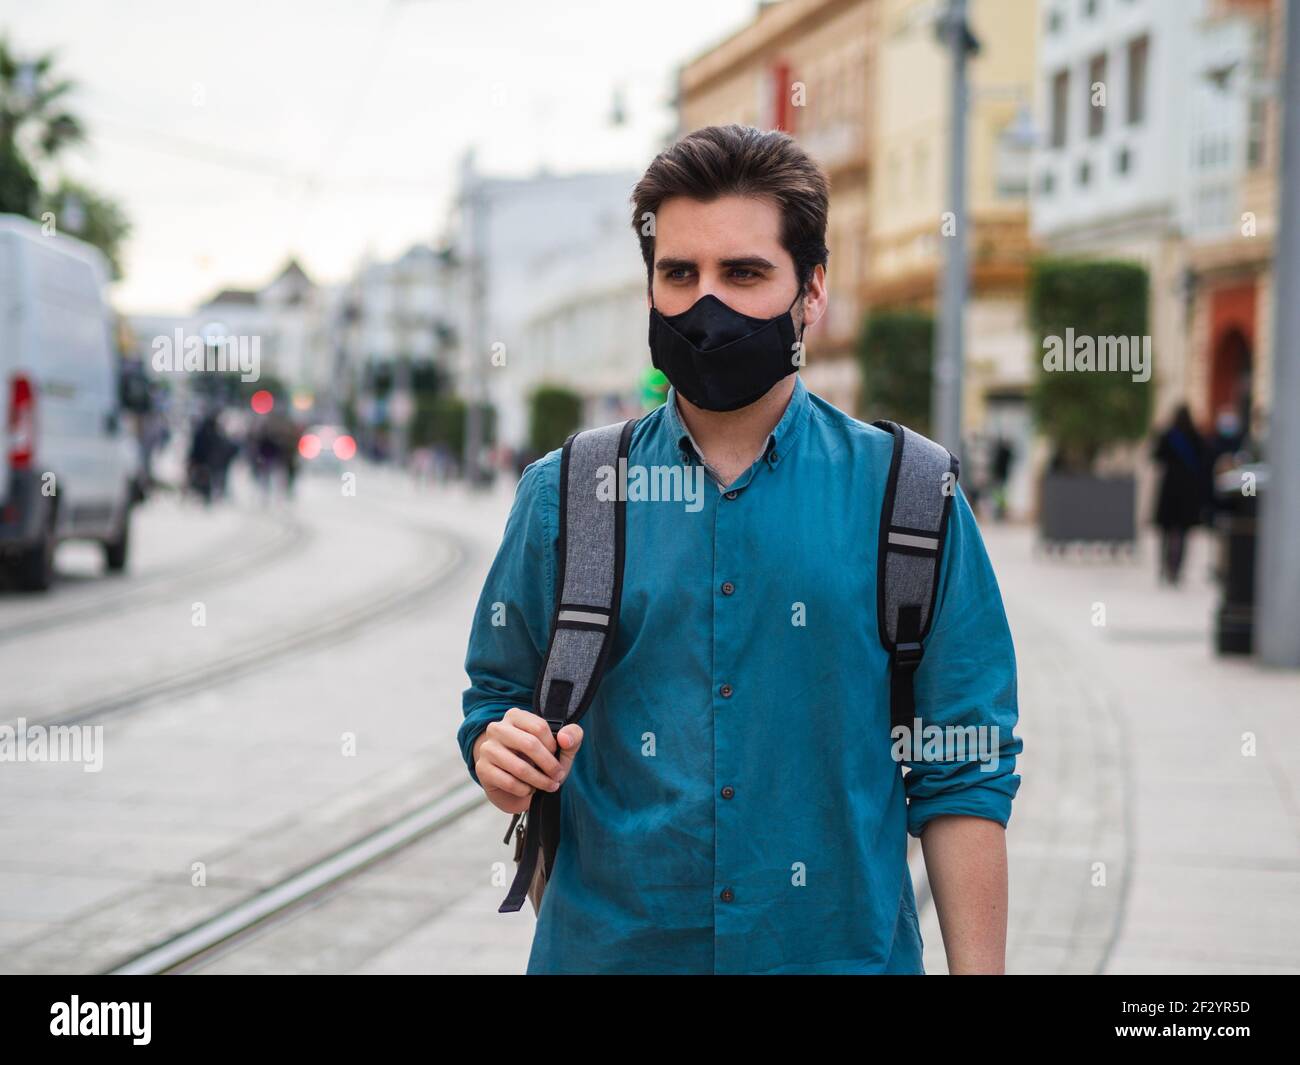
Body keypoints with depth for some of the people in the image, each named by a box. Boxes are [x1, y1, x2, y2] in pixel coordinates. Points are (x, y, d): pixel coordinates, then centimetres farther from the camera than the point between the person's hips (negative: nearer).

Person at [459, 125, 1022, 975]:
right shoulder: (563, 494, 1)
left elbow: (961, 778, -3)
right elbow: (498, 696, 10)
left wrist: (979, 968, -9)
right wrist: (502, 753, -12)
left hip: (840, 946, -1)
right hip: (606, 945, 1)